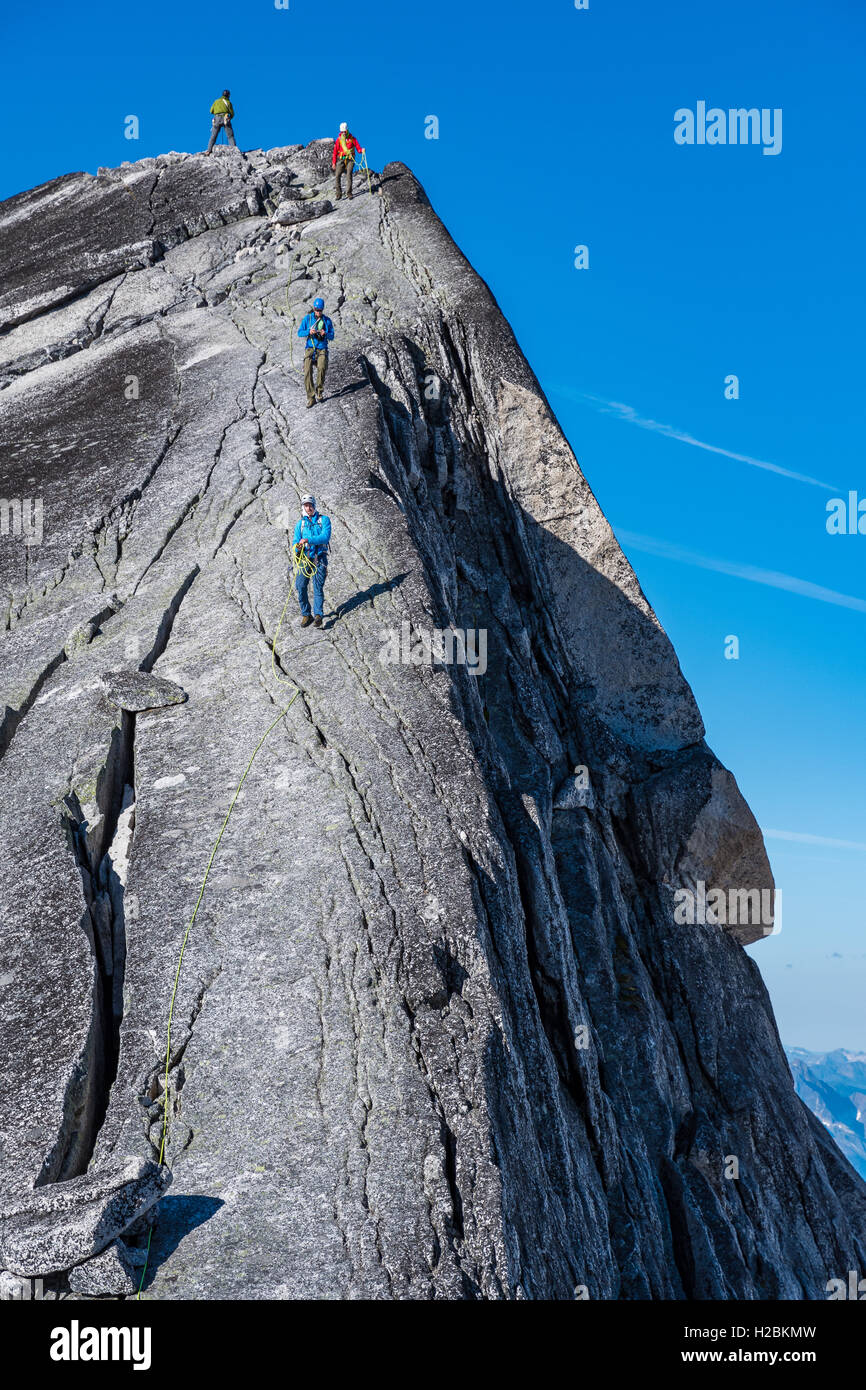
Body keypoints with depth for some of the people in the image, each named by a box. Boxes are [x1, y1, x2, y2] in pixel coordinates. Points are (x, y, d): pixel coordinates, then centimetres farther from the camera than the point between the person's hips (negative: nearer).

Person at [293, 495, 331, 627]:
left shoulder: (324, 520, 3)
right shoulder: (300, 523, 14)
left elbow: (325, 536, -13)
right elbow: (295, 541, 8)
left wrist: (308, 540, -24)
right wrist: (297, 547, -17)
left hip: (319, 558, -2)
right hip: (304, 559, 2)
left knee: (318, 586, -11)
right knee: (300, 585, -11)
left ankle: (318, 615, -12)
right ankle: (306, 615, -2)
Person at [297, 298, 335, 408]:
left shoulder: (327, 320, 6)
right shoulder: (307, 318, 5)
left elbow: (332, 337, 8)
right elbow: (299, 333, 3)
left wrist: (325, 334, -14)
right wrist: (309, 332, -16)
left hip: (322, 349, 0)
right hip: (310, 348, 0)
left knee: (321, 368, -29)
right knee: (307, 371, -17)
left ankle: (319, 392, -9)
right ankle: (311, 398, -11)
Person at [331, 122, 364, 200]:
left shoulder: (352, 139, 2)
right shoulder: (338, 139, 5)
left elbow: (358, 148, 1)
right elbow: (335, 152, 7)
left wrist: (362, 150, -23)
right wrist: (333, 163, 3)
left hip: (350, 160, -1)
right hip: (341, 160, 1)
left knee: (349, 175, -18)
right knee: (338, 176, -11)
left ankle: (349, 193, -13)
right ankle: (339, 194, -4)